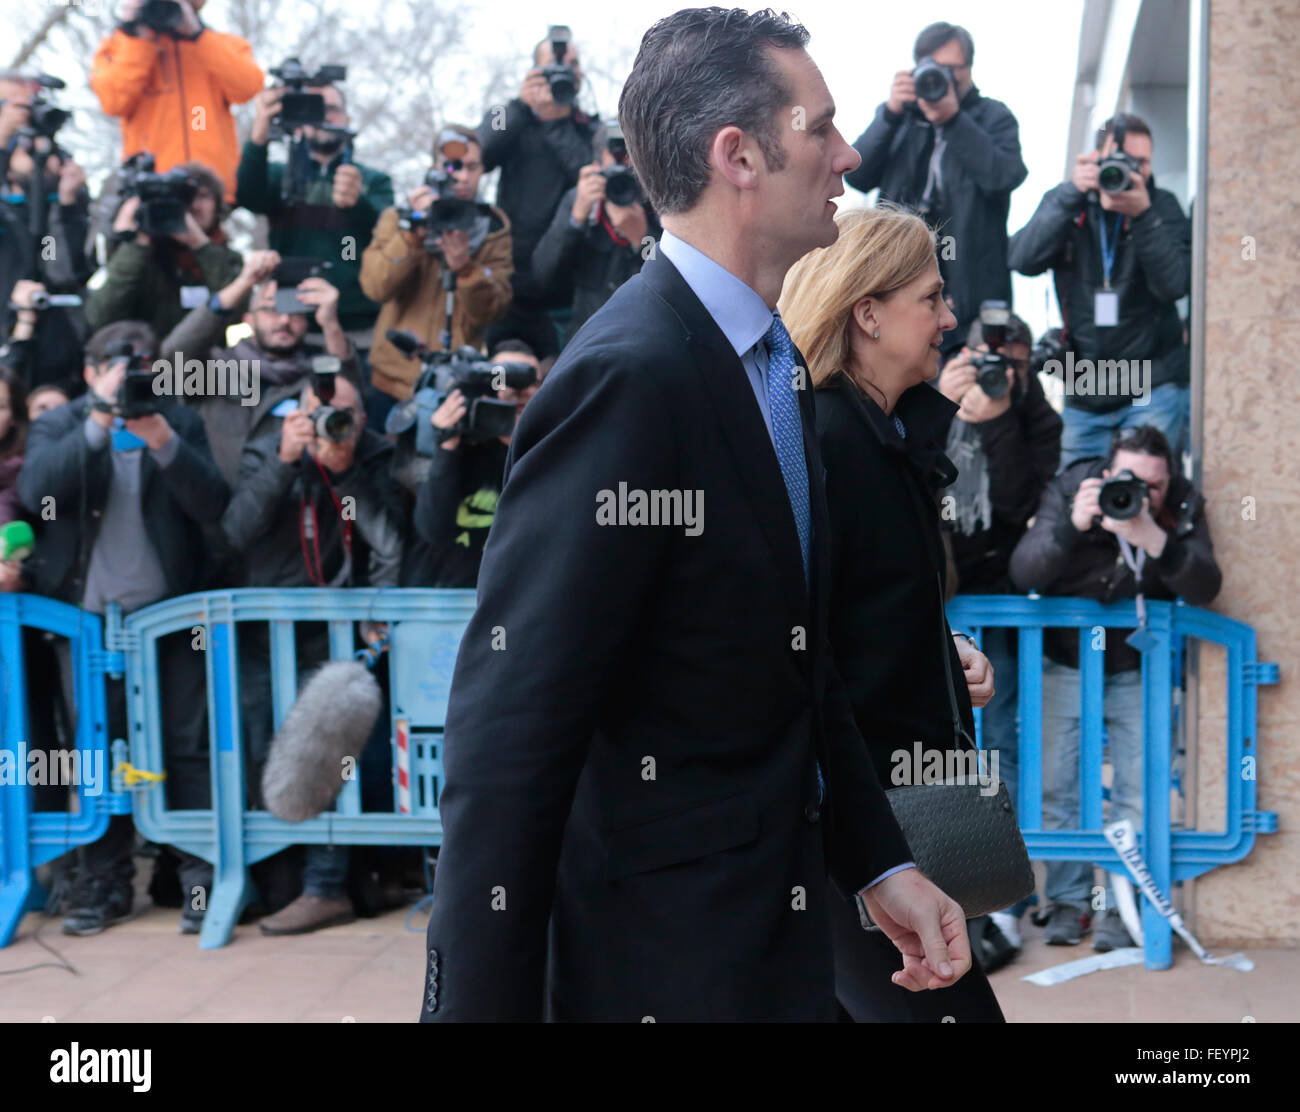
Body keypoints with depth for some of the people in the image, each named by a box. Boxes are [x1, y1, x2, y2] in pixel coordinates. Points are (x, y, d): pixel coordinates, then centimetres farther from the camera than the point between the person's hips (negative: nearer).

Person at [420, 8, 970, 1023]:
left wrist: (880, 866, 9)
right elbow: (509, 732, -25)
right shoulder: (626, 376, -23)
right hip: (669, 956, -9)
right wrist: (479, 1003, -22)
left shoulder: (774, 364, 7)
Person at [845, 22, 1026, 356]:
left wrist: (953, 120, -16)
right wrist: (891, 114, -9)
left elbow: (1005, 177, -10)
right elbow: (857, 176, 2)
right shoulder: (897, 116, 18)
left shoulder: (993, 116, 10)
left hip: (970, 290, -2)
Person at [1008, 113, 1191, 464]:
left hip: (1153, 386, -2)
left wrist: (1143, 216, -25)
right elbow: (1023, 260, -14)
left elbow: (1175, 285, -15)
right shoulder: (1065, 204, 4)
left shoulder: (1163, 208, -1)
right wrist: (1072, 193, -23)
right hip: (1083, 391, 2)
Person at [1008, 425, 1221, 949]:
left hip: (1138, 670, 1)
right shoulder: (1068, 491, -16)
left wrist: (1153, 539, -41)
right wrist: (1072, 526, -42)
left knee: (1137, 792, -4)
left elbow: (1203, 587, -24)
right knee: (1055, 786, 0)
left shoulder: (1184, 508, -12)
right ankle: (1069, 899, 12)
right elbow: (1023, 573, -25)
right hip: (1065, 665, 0)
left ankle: (1123, 903, 6)